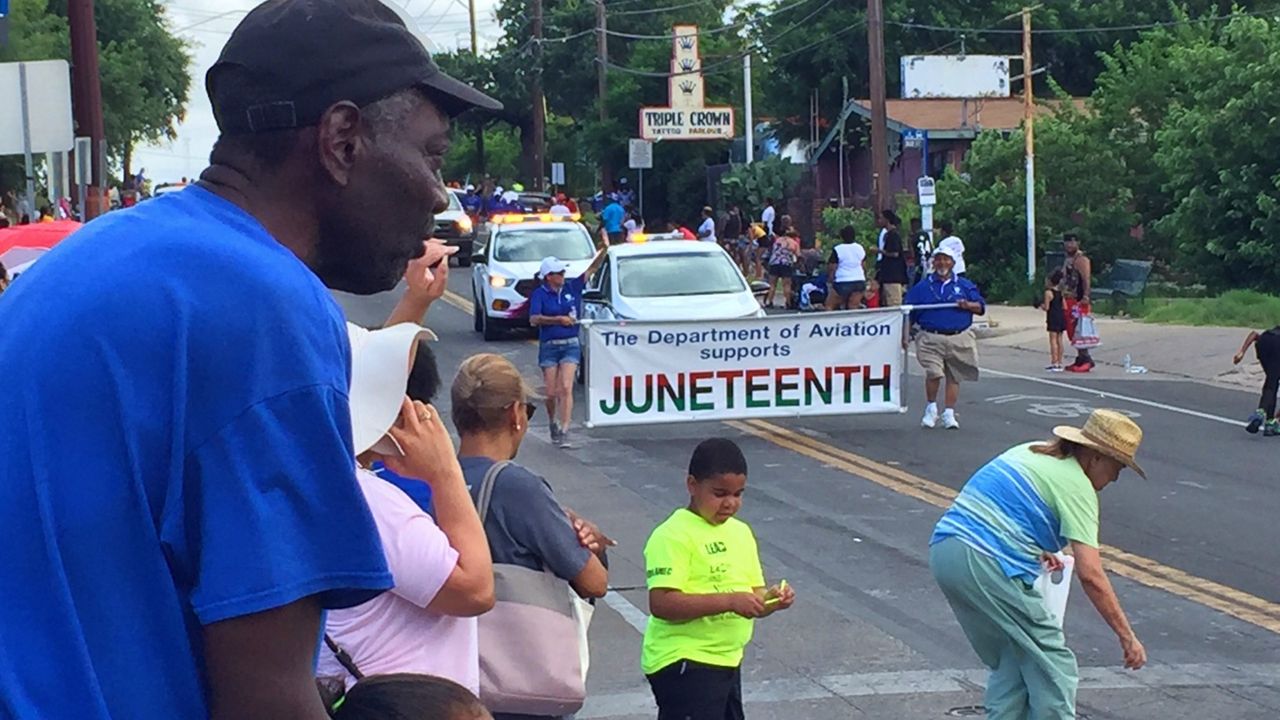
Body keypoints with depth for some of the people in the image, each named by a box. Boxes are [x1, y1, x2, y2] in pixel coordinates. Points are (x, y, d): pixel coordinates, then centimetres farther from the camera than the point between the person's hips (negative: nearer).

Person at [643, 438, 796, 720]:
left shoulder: (740, 532, 11)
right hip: (684, 666, -9)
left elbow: (752, 599, 16)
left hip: (727, 663, 9)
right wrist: (729, 601, -29)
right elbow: (661, 603, -25)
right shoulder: (673, 536, -15)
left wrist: (771, 599, -8)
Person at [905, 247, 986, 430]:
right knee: (934, 373, -17)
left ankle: (949, 414, 13)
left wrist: (968, 305, -9)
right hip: (931, 339, -2)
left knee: (954, 376, 4)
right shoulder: (922, 287, 11)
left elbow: (981, 307, 11)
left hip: (959, 339, 2)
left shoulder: (964, 286, 12)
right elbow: (909, 313, 10)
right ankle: (931, 408, 5)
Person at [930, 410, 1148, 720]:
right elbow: (1090, 574, -10)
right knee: (1053, 665, 1)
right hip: (988, 565, -9)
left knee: (1010, 660, 20)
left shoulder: (1030, 452, 22)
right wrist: (1126, 636, -5)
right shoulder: (1076, 484, -4)